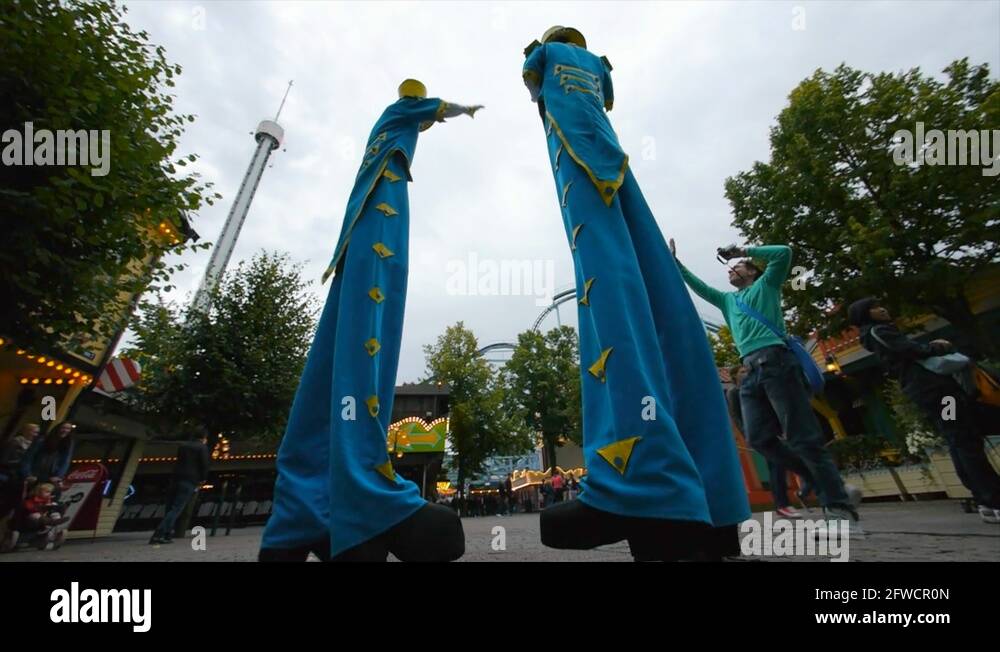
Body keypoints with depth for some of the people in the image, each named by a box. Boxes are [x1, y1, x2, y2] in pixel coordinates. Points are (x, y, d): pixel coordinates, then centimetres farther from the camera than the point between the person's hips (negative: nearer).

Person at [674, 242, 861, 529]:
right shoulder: (727, 299, 31)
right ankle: (830, 486, 8)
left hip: (776, 363, -6)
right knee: (760, 439, -5)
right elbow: (698, 286, 33)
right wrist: (674, 261, 31)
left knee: (803, 437, -10)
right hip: (751, 373, 6)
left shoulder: (765, 286, 17)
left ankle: (839, 507, -3)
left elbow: (783, 252, 4)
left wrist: (744, 251, 11)